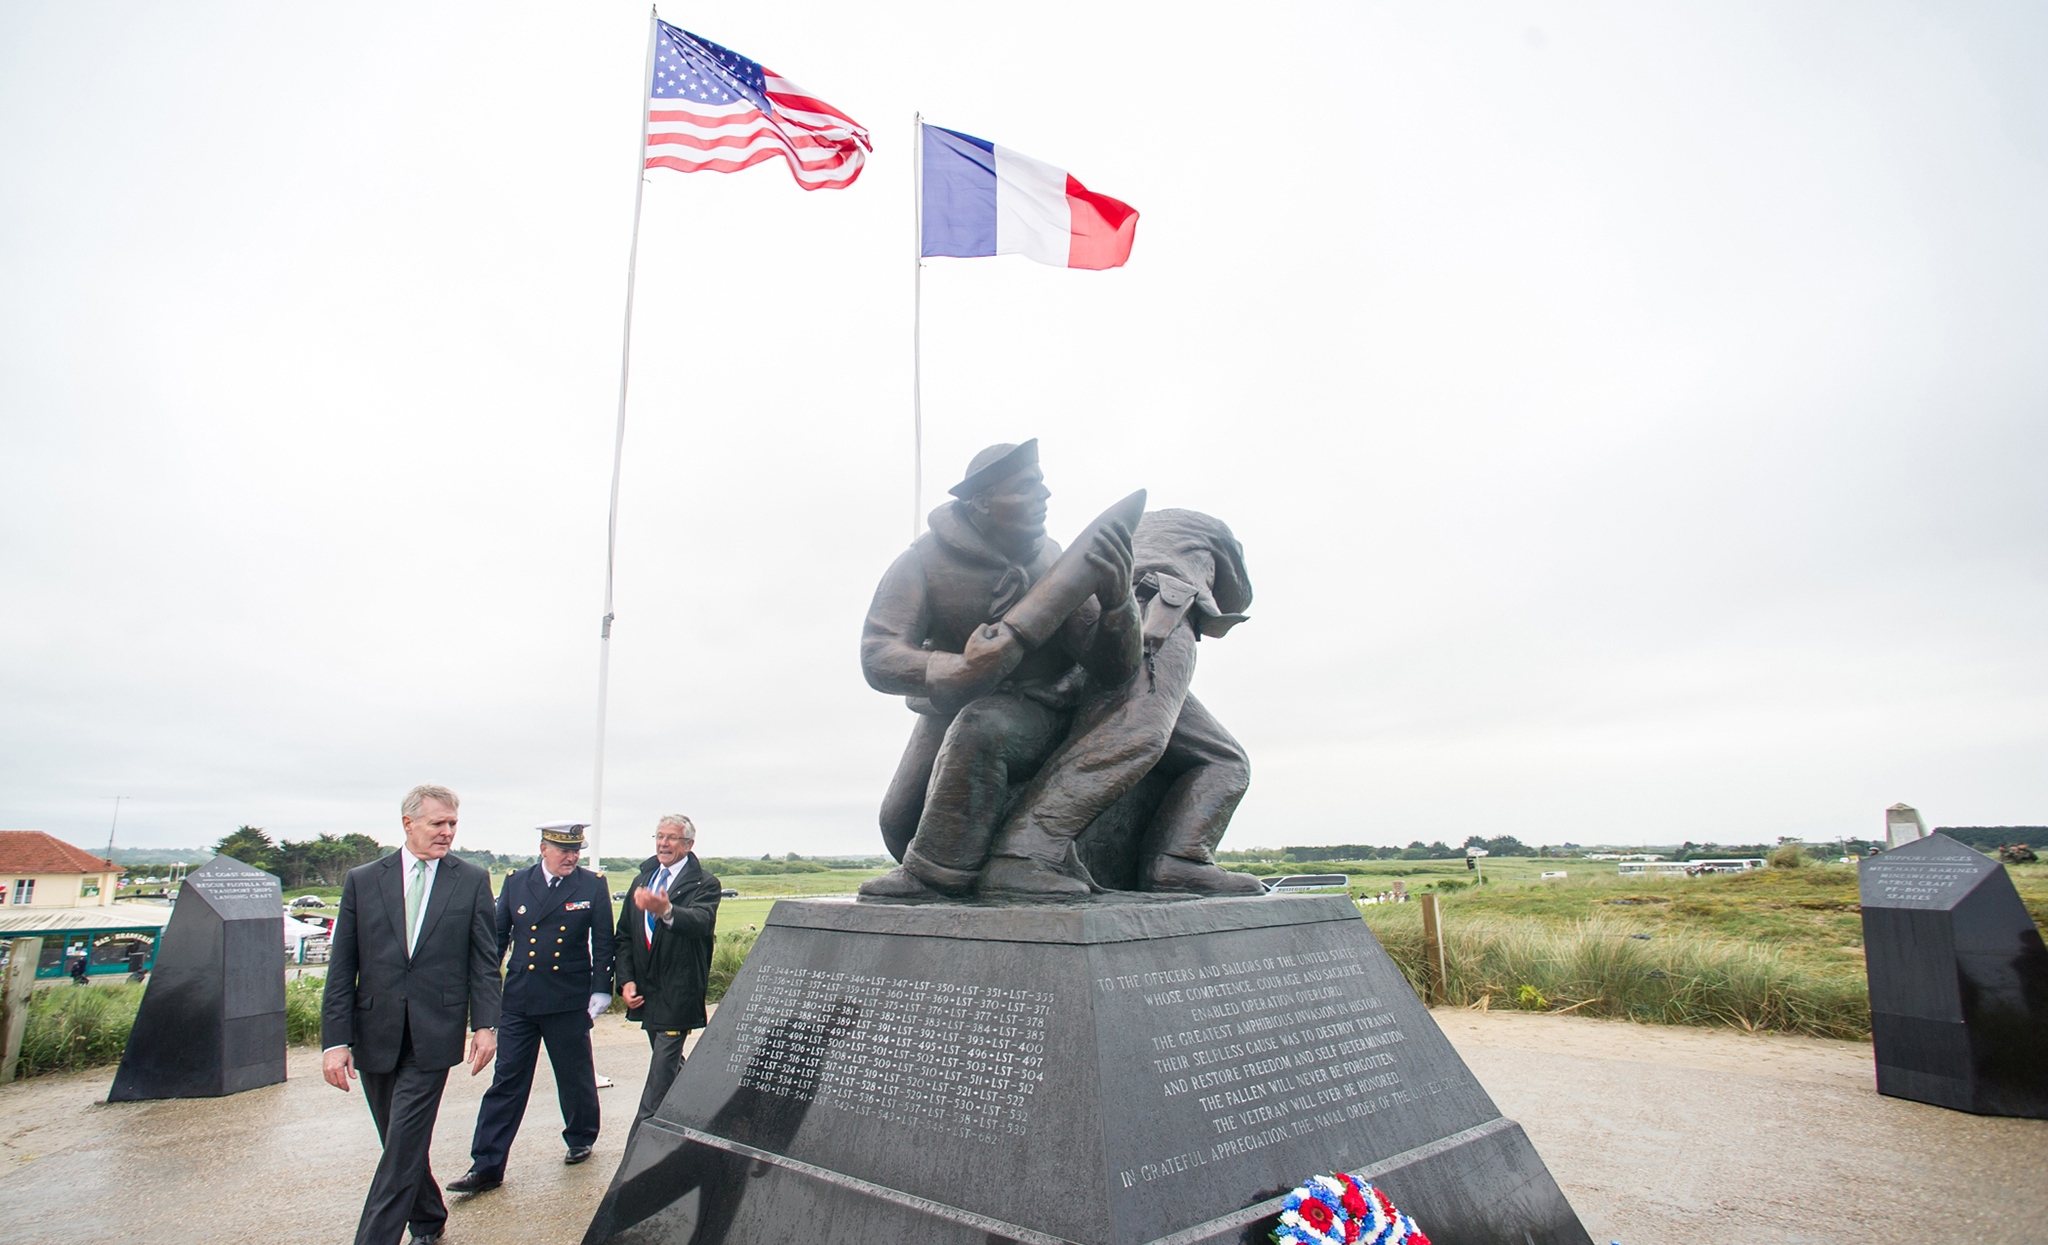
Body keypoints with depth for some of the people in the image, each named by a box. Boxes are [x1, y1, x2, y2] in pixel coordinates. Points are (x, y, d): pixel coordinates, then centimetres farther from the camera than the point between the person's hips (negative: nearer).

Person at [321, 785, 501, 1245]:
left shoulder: (472, 881, 0)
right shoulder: (362, 880, 4)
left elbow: (485, 961, 0)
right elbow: (341, 969, 3)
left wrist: (485, 1024, -9)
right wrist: (335, 1039, -3)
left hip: (433, 1036, -3)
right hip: (375, 1034, 3)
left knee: (404, 1144, -5)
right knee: (401, 1142, 15)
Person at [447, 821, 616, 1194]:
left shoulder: (593, 886, -3)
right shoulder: (515, 883, 3)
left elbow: (603, 943, -1)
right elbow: (498, 937, 9)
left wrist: (601, 990, -5)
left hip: (569, 1002, -1)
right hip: (518, 1001, 2)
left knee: (575, 1078, 12)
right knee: (506, 1081, 4)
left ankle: (580, 1139, 35)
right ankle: (486, 1166, 13)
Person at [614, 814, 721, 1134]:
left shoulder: (704, 884, -10)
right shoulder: (643, 880, 10)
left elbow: (702, 922, -30)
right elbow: (624, 935, 13)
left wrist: (666, 911, -50)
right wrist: (626, 980, 1)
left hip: (678, 994, -7)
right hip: (646, 992, 7)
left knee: (663, 1064, -6)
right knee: (668, 1061, 18)